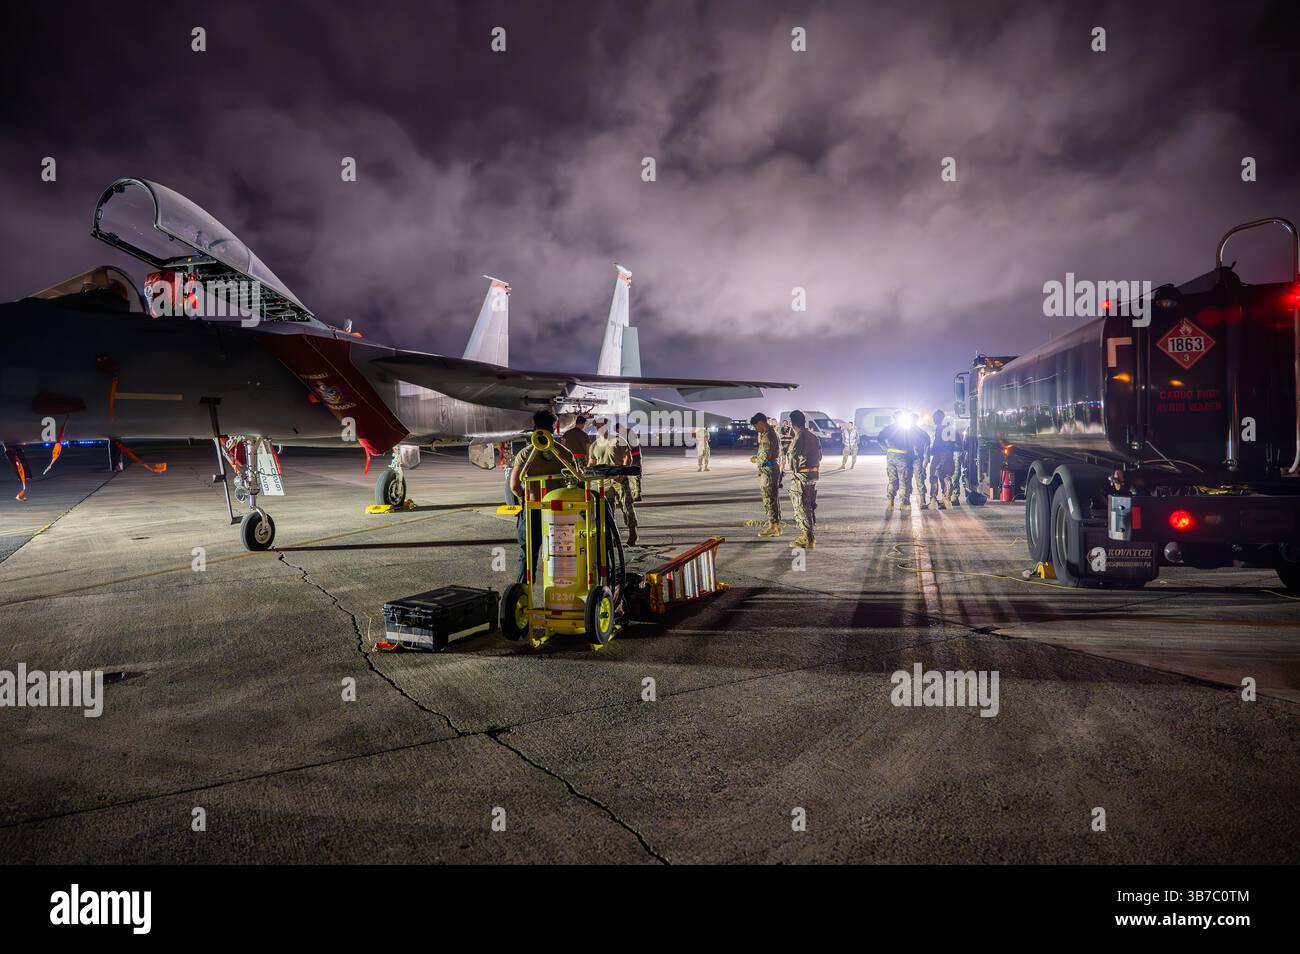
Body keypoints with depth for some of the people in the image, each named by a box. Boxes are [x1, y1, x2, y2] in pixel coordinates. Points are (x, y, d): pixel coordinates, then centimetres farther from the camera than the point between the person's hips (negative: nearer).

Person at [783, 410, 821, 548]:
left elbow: (792, 458, -12)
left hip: (800, 476, -9)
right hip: (814, 474, 9)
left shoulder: (798, 438, -17)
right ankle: (811, 535, 23)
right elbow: (819, 456, 15)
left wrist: (787, 469, 7)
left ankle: (807, 539, 0)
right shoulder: (813, 437, 10)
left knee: (801, 508, -2)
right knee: (811, 506, 16)